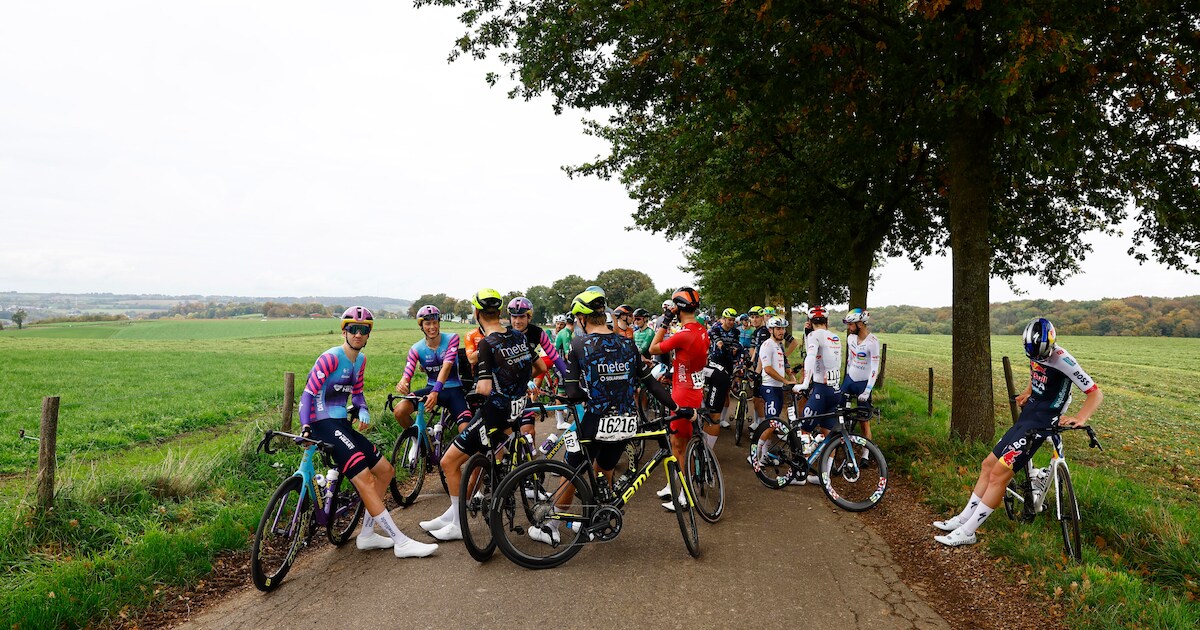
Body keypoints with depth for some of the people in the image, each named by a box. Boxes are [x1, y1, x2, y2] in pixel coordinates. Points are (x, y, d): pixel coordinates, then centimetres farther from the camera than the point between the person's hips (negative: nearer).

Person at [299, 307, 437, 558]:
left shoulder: (360, 360, 12)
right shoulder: (331, 357, -13)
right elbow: (308, 393, -16)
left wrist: (363, 411, -1)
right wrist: (305, 427, -27)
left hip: (342, 425, 9)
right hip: (325, 425, -9)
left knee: (386, 470, 9)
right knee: (365, 479, -18)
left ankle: (366, 535, 16)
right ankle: (401, 543, -17)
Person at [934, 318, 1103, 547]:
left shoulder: (1062, 360, -20)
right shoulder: (1036, 353, 4)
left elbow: (1096, 393, -20)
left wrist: (1079, 418, -33)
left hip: (1040, 423, -9)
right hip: (1026, 417, 9)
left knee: (999, 473, -12)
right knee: (988, 464, 10)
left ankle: (967, 532, -5)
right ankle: (963, 518, 19)